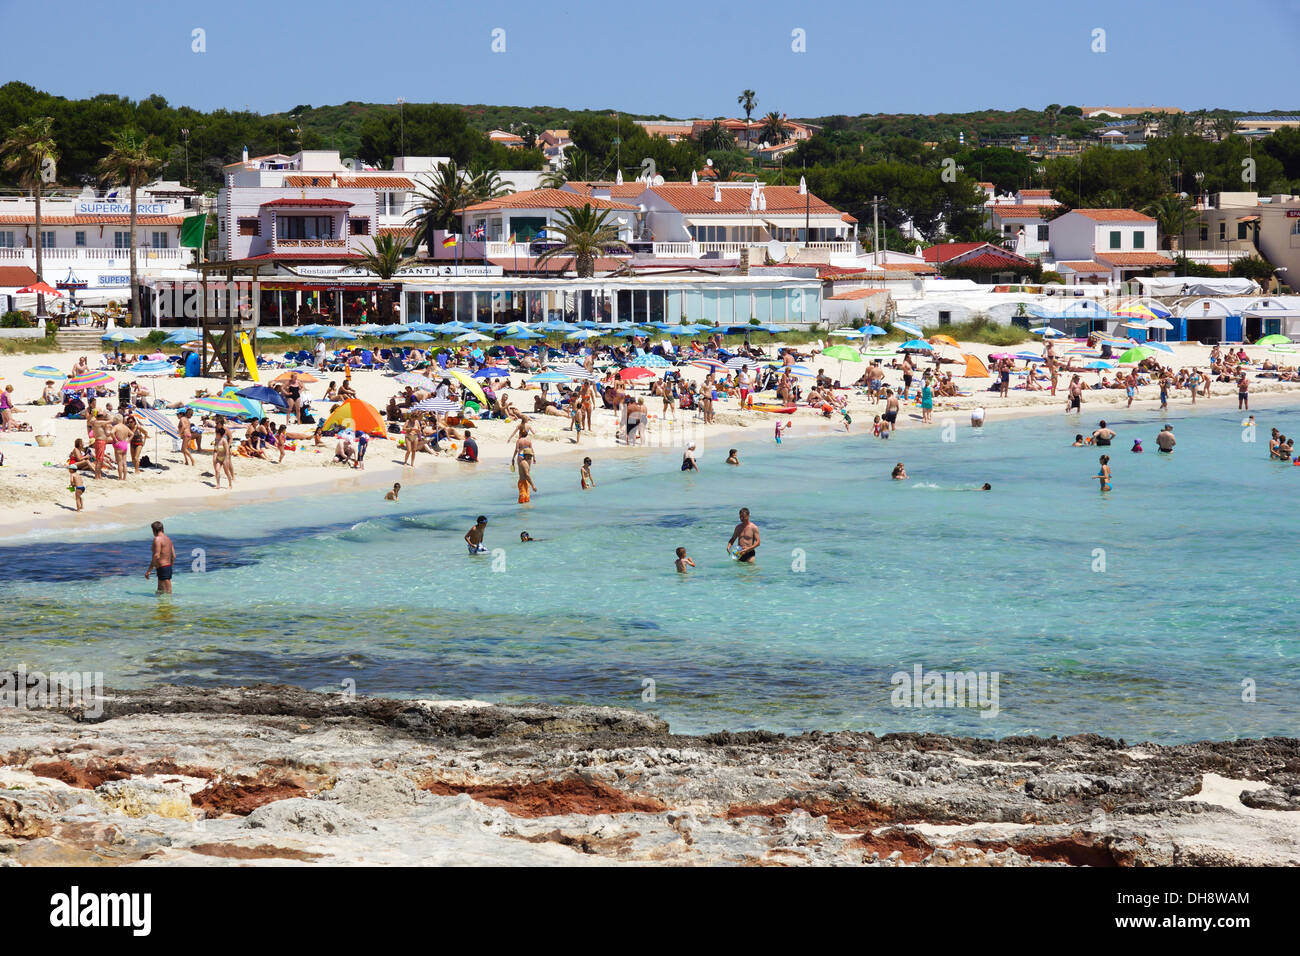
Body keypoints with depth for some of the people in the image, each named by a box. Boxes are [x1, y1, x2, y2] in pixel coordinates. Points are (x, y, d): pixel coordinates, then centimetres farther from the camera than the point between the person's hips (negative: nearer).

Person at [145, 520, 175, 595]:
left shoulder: (157, 539, -12)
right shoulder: (168, 539, 15)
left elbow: (156, 556, -20)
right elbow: (173, 556, 17)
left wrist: (149, 570, -16)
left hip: (162, 568, -9)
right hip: (169, 568, 9)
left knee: (167, 593, -11)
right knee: (159, 592, 15)